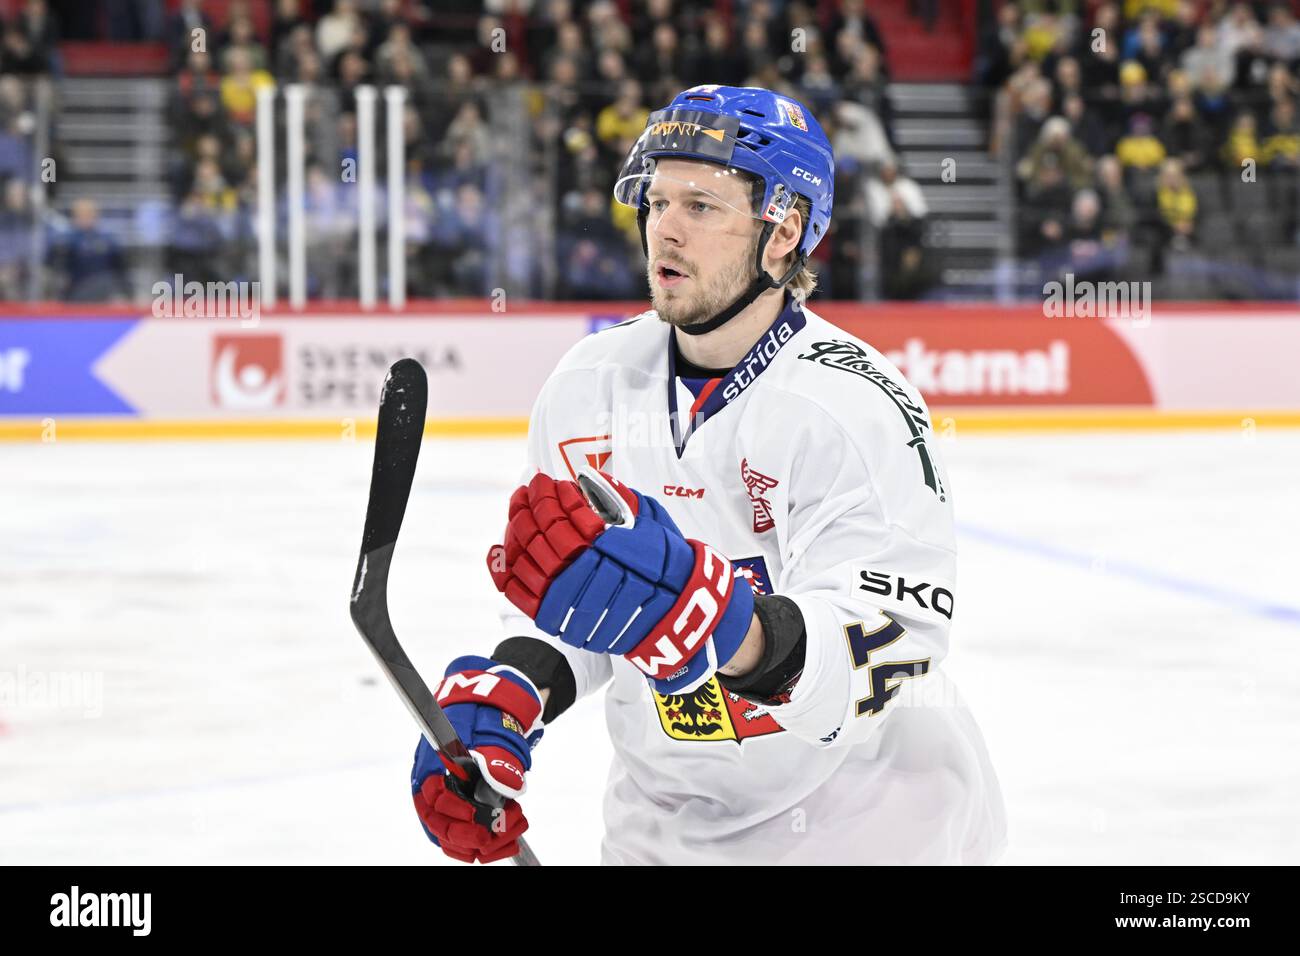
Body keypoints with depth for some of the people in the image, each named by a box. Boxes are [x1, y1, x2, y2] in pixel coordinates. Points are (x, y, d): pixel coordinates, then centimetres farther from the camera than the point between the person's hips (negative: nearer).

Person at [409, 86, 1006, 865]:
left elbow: (876, 661, -33)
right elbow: (564, 608, 8)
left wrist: (716, 619, -49)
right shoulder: (592, 385, -4)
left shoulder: (857, 408, -24)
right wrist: (499, 698, -10)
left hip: (872, 824, -5)